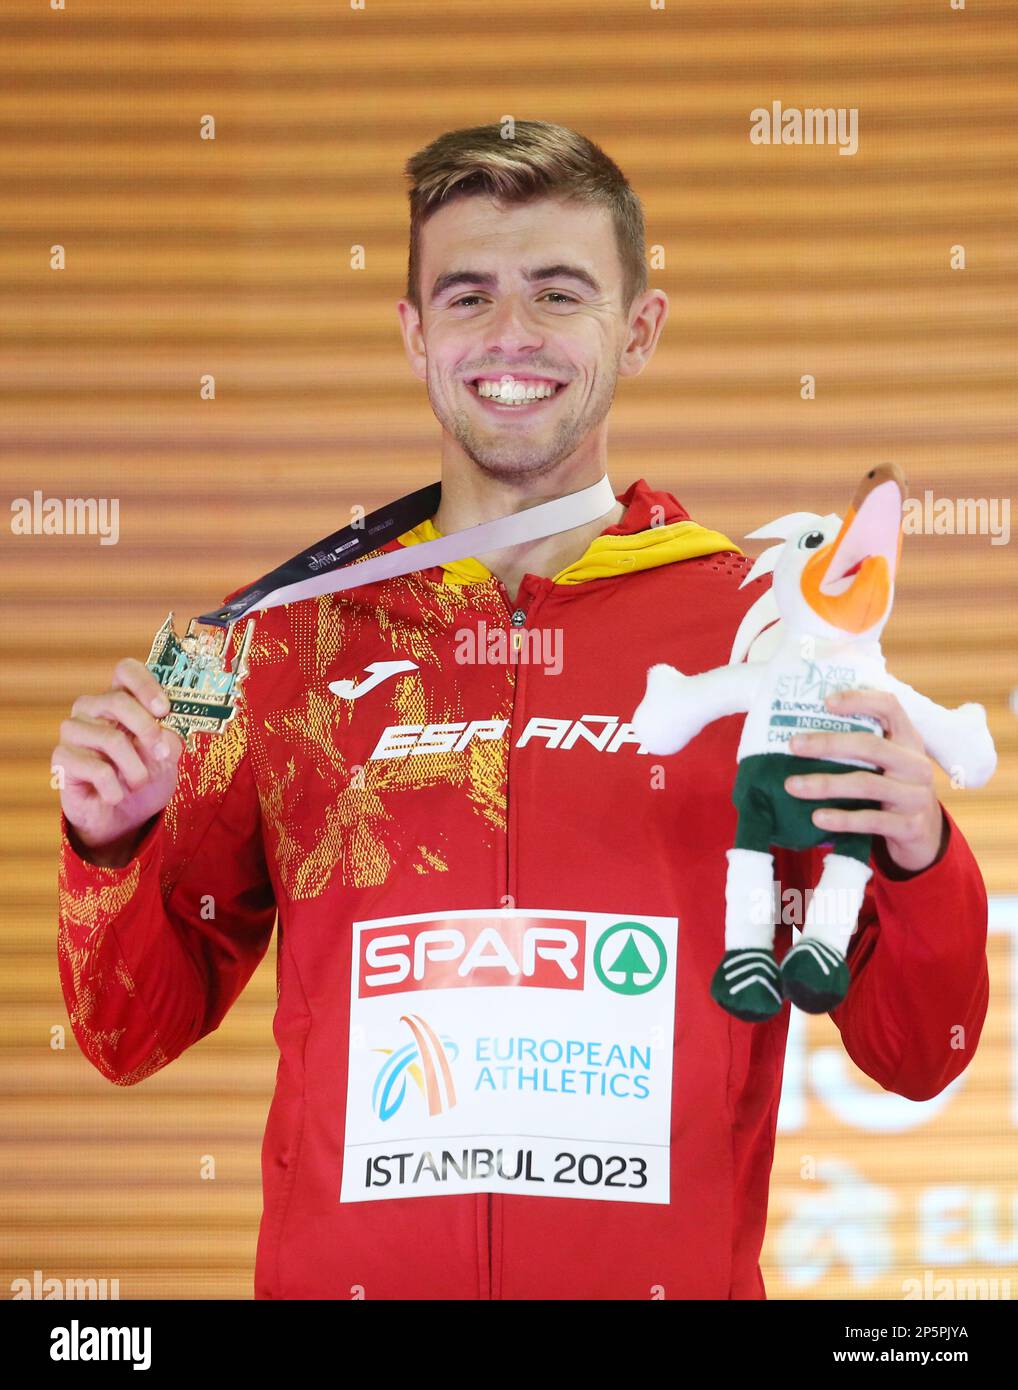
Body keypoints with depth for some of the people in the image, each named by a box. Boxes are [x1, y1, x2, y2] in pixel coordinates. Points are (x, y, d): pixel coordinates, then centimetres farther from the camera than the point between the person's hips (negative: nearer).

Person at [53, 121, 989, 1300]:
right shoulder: (289, 631, 1)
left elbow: (916, 1061, 0)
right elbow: (133, 1041, 6)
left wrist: (915, 860, -18)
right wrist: (112, 846, -12)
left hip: (675, 1277, -1)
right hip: (341, 1274, 1)